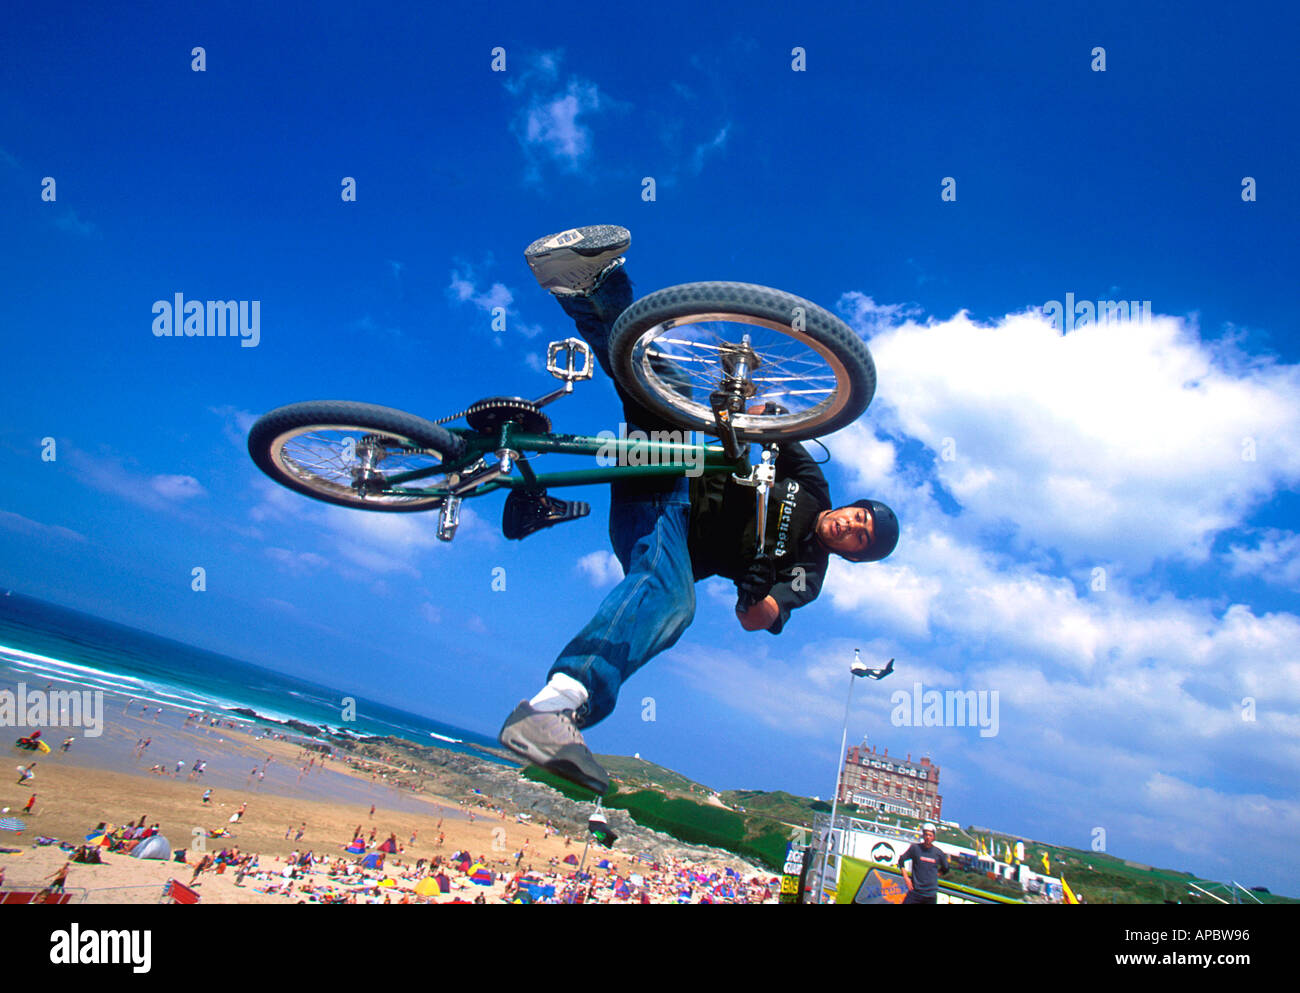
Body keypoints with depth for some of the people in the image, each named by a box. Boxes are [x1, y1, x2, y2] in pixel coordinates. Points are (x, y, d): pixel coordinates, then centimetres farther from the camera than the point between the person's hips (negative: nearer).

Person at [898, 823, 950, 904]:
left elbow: (945, 869, 19)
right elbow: (901, 861, 6)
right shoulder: (915, 848, -3)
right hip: (915, 891, -1)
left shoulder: (939, 852, 2)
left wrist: (934, 876, 7)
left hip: (931, 895, 1)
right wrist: (906, 878, 0)